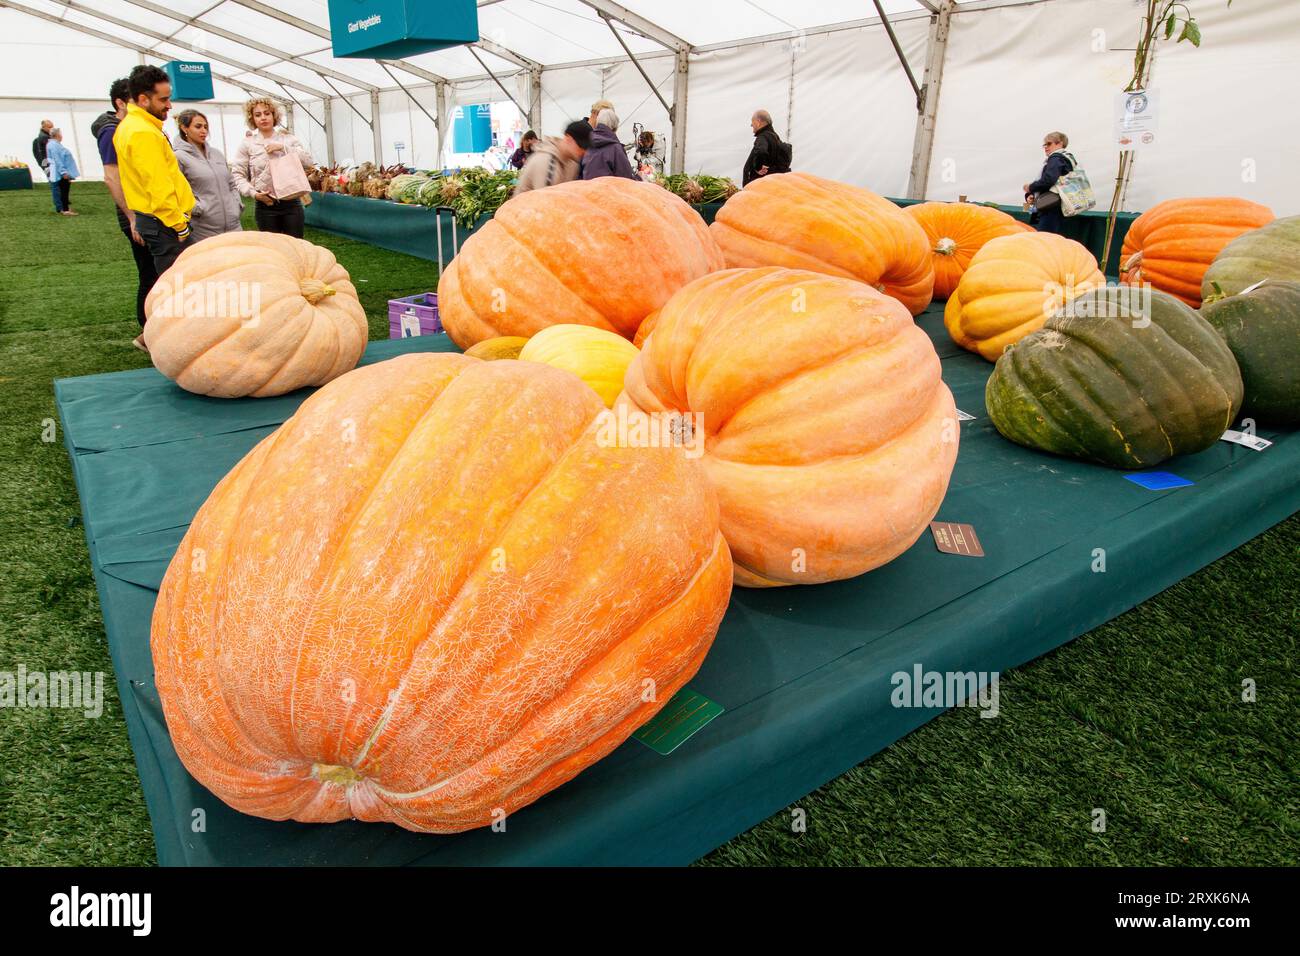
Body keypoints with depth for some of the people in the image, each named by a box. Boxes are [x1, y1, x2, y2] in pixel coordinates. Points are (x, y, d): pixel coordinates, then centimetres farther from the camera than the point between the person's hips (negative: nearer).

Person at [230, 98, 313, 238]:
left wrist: (283, 147, -10)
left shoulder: (289, 139, 8)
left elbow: (308, 162, -4)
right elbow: (237, 175, -1)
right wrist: (253, 193, -15)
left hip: (292, 203, 1)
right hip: (266, 206, -1)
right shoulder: (247, 144, 1)